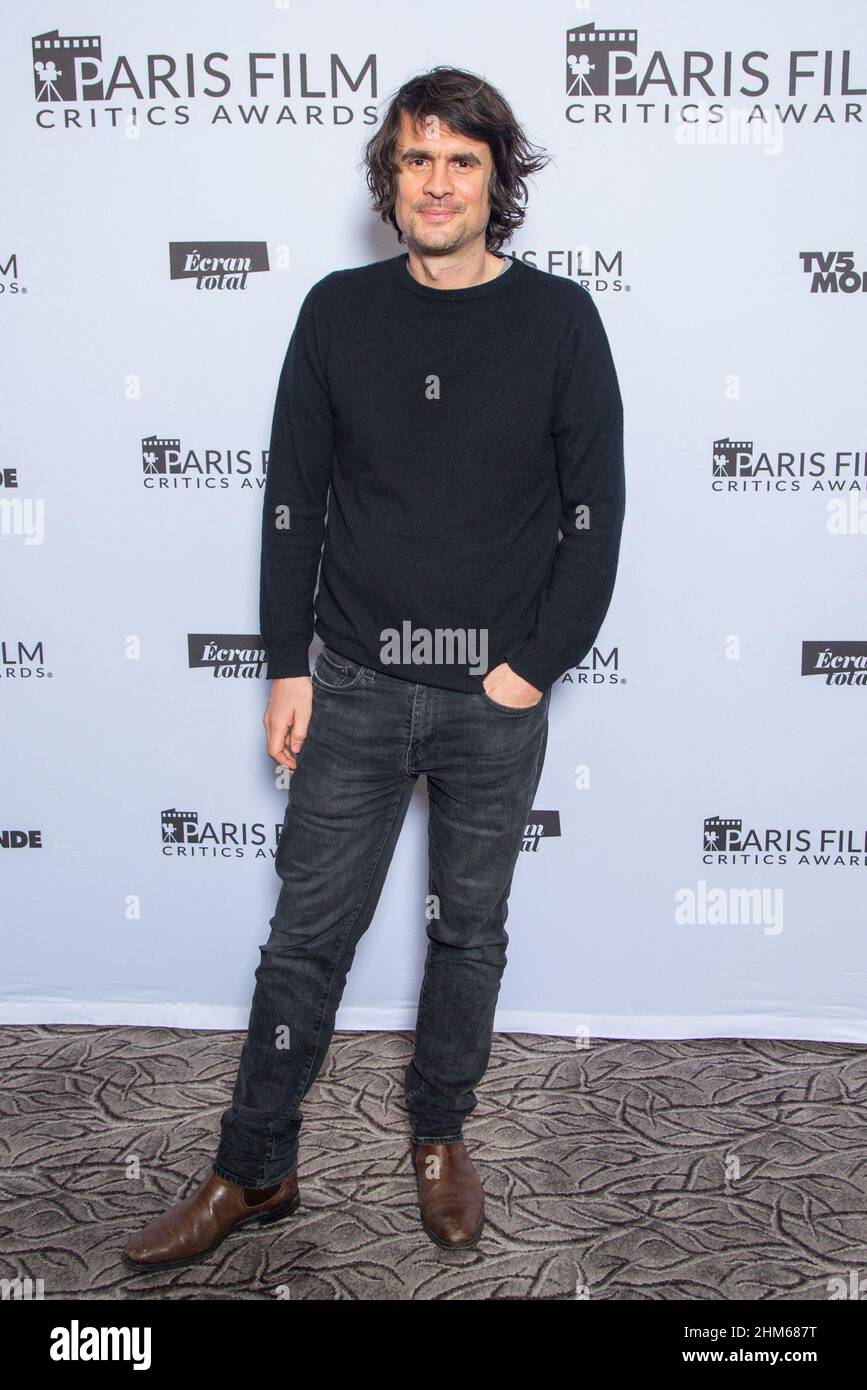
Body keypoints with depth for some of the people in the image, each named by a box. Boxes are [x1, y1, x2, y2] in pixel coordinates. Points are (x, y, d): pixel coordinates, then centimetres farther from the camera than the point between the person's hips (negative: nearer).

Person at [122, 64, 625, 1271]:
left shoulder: (558, 319, -3)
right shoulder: (338, 312, 1)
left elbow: (595, 511, -2)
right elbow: (293, 499, 3)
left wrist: (534, 665, -8)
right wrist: (288, 664, 0)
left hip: (499, 697, 0)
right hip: (355, 686, 1)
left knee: (469, 930, 14)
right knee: (308, 934, 7)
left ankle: (440, 1137, 35)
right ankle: (254, 1172, 22)